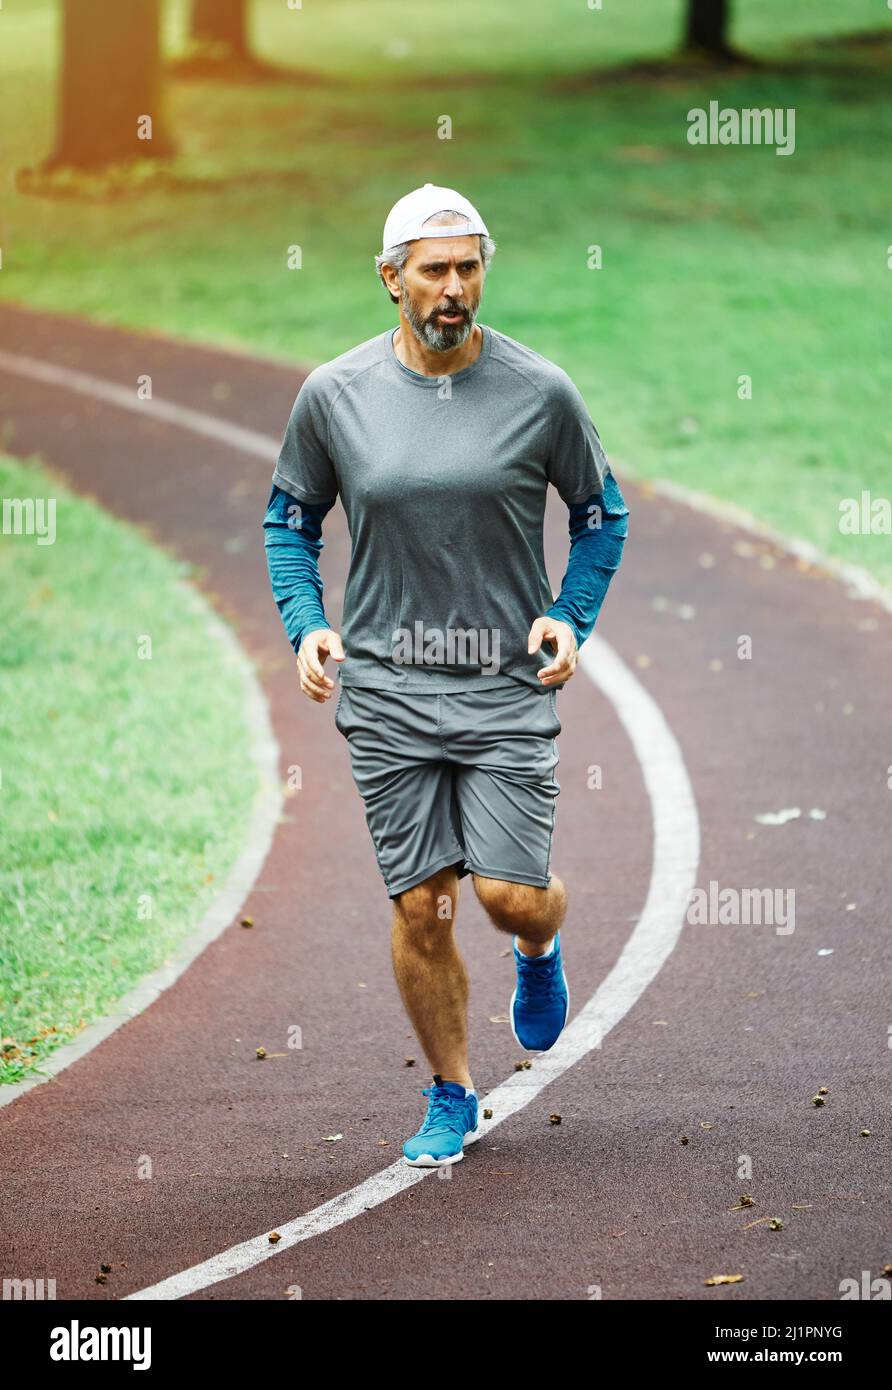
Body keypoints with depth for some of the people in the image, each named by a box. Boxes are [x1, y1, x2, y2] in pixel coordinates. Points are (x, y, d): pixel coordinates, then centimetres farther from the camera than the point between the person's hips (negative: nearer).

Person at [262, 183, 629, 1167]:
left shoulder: (541, 393, -4)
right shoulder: (333, 395, -1)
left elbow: (600, 514, 11)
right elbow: (290, 518, 13)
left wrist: (571, 619, -2)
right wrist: (306, 626, -1)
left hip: (509, 683, -1)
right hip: (385, 687, 1)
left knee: (512, 896, -7)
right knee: (420, 907, 1)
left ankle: (539, 949, 31)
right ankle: (450, 1098, 20)